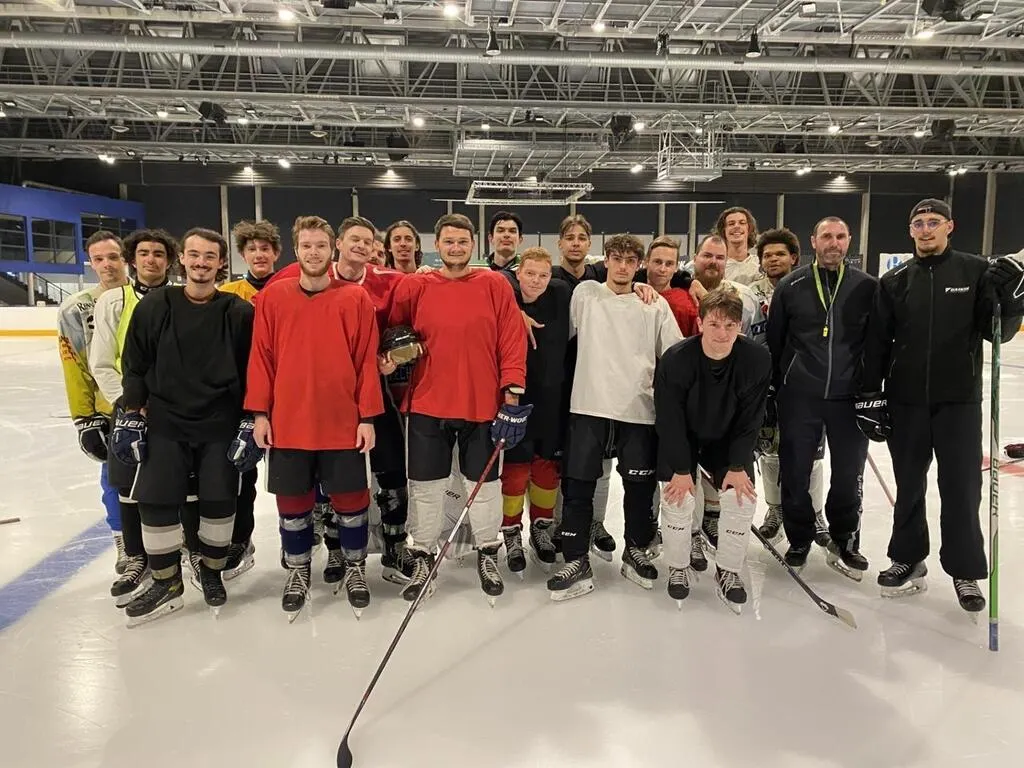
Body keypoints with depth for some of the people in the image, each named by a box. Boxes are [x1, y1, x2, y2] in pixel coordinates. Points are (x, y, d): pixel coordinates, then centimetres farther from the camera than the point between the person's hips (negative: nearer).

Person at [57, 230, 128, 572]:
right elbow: (76, 370, -1)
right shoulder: (76, 310, -1)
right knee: (117, 479, 6)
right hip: (111, 413, 1)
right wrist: (86, 420, -4)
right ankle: (128, 547, 23)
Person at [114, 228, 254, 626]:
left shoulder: (239, 312, -3)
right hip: (165, 423, 1)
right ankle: (166, 583, 18)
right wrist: (132, 414, 0)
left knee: (219, 501, 5)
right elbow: (135, 365, 5)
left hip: (221, 426, -1)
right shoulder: (153, 307, 1)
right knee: (156, 500, 1)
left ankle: (212, 573, 28)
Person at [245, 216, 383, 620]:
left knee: (350, 499, 8)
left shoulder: (356, 298, -2)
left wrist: (367, 417, -4)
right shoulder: (272, 296, 2)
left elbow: (367, 360, -2)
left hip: (343, 422, -1)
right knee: (292, 502, 12)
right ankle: (297, 570, 33)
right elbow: (261, 357, 4)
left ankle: (354, 567, 31)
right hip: (287, 422, 1)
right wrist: (259, 413, 1)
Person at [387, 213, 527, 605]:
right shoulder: (415, 286, 1)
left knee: (485, 482, 12)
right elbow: (389, 327, 11)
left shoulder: (495, 285, -1)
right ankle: (422, 557, 27)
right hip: (427, 404, 1)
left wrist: (511, 397, -7)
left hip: (483, 406, 0)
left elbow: (513, 342, -4)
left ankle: (487, 554, 31)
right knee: (426, 484, 9)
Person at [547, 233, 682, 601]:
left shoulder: (656, 305, 7)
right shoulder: (585, 293, 6)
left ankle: (636, 552, 30)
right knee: (577, 484, -1)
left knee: (640, 485, 9)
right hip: (588, 405, -1)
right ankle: (577, 563, 9)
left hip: (639, 408, 1)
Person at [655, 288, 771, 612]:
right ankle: (678, 568, 14)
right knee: (678, 499, -11)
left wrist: (738, 466, -13)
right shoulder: (675, 360, -28)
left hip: (728, 441, 2)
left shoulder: (757, 359, -21)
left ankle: (728, 571, 14)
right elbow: (670, 421, -20)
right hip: (680, 441, -2)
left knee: (742, 499, -8)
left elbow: (749, 420, -12)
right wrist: (682, 470, -18)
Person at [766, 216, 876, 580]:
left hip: (850, 396, 1)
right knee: (795, 472, 8)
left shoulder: (867, 286, 0)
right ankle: (799, 540, 28)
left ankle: (844, 542, 30)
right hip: (798, 395, 0)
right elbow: (773, 341, 3)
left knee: (849, 474, 9)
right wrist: (773, 389, 3)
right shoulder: (790, 286, -1)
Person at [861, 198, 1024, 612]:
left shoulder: (977, 272, -1)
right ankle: (907, 560, 28)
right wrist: (870, 394, -2)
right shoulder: (894, 281, 4)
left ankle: (964, 570, 19)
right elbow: (876, 342, 3)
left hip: (959, 399, -2)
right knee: (909, 485, 13)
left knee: (961, 487, 4)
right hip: (905, 400, 2)